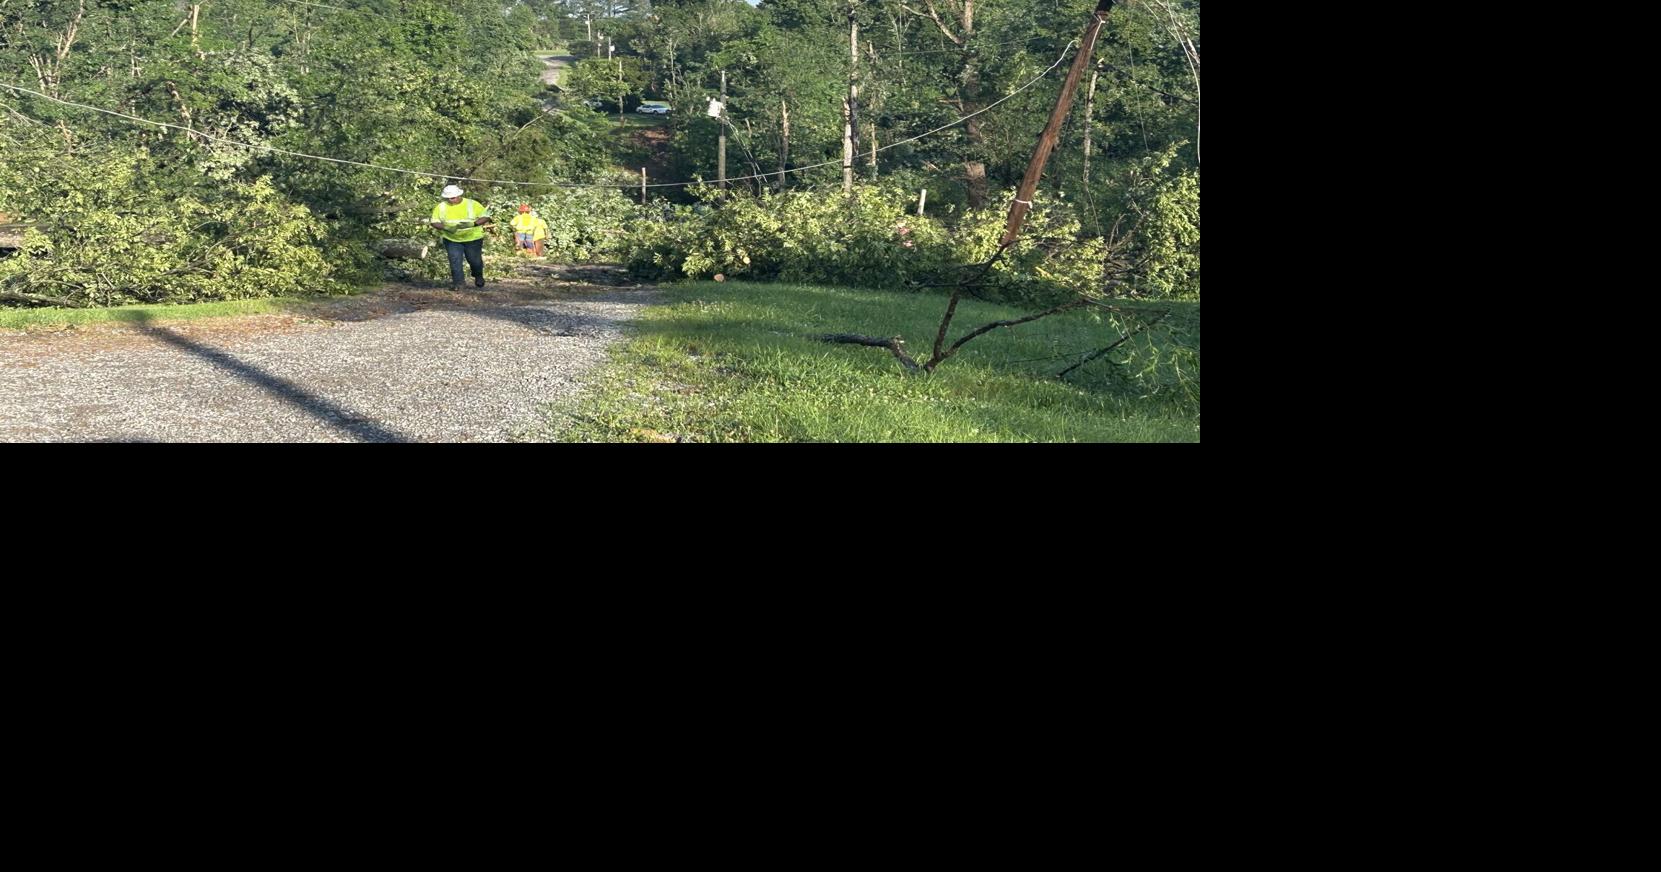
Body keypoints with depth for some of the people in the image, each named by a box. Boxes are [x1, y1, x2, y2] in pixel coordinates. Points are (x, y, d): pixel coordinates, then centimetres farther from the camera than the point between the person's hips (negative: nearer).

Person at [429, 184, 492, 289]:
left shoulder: (472, 204, -8)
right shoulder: (441, 207, -2)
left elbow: (486, 217, -10)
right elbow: (434, 222, 1)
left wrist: (473, 224, -27)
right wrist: (446, 228, -20)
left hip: (473, 238, -1)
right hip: (452, 240, 1)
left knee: (475, 260, 7)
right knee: (455, 261, -8)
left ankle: (478, 277, 37)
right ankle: (457, 283, 1)